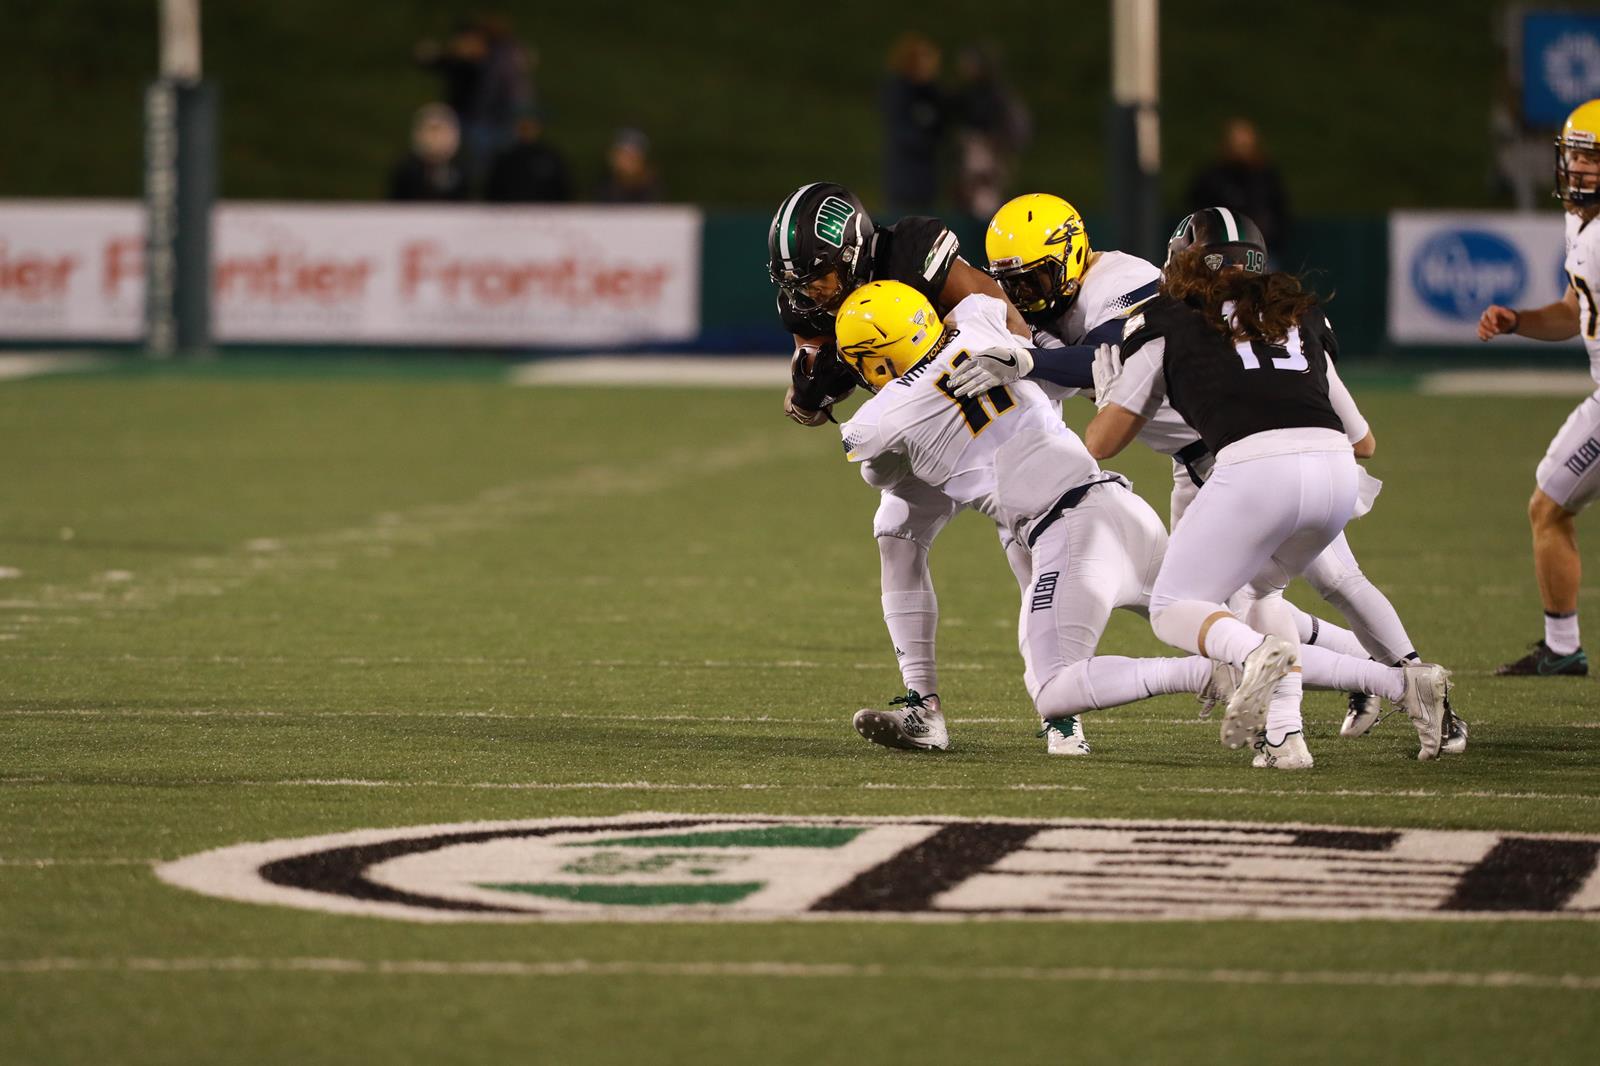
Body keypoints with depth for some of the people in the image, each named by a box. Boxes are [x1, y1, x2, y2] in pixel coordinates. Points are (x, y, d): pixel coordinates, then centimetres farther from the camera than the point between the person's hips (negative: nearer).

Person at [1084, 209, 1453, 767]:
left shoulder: (1167, 321, 19)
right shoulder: (1301, 315, 29)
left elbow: (1101, 443, 24)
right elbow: (1363, 439, 34)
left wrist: (1105, 395, 46)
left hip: (1257, 468, -4)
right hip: (1337, 471, 4)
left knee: (1175, 609, 13)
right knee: (1263, 586, 30)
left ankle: (1255, 653, -21)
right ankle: (1285, 735, 10)